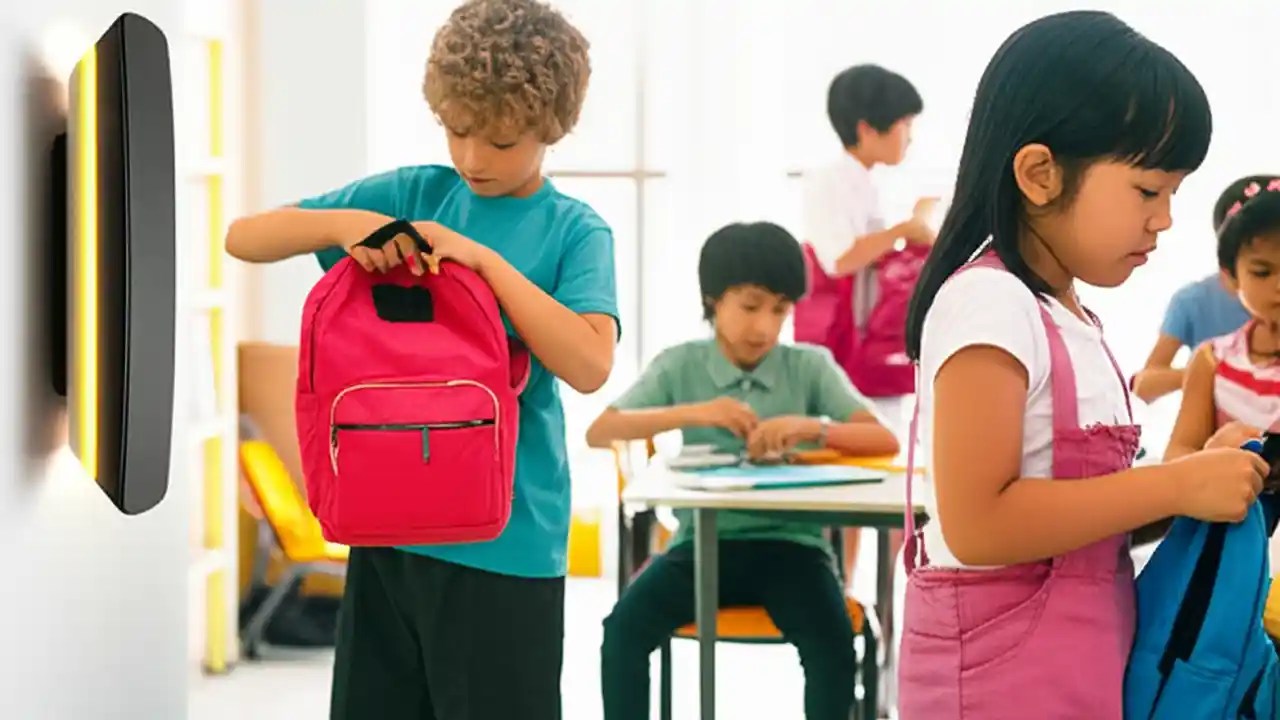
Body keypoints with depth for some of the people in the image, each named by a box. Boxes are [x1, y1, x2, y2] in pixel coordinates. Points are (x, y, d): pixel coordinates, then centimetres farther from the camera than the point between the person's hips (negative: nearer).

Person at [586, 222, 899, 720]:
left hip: (789, 543, 0)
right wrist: (693, 413, -21)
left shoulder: (810, 366, 4)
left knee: (833, 642, -28)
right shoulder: (680, 365, 4)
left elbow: (885, 441, -3)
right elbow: (599, 433, -7)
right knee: (625, 627, -25)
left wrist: (810, 427, -22)